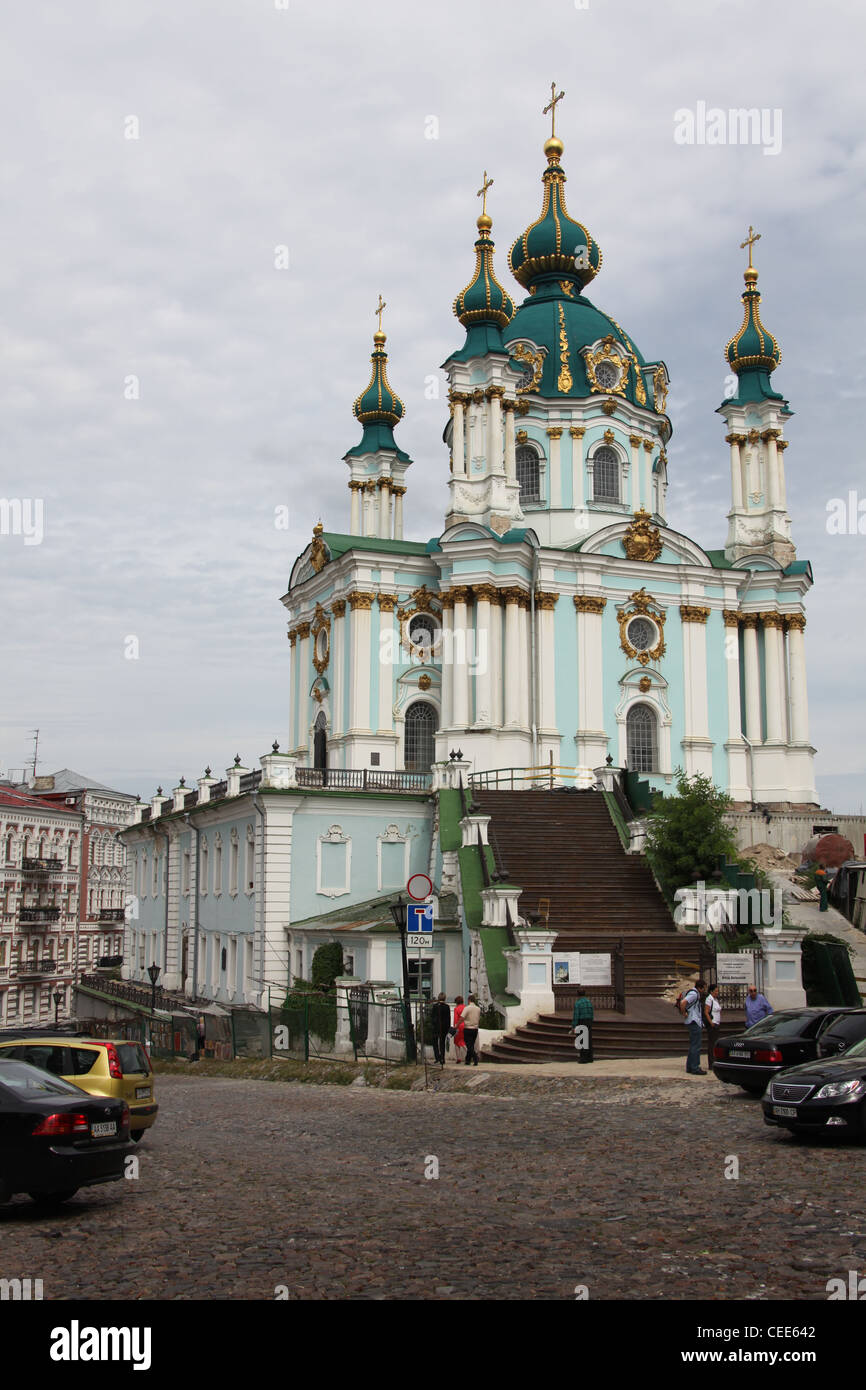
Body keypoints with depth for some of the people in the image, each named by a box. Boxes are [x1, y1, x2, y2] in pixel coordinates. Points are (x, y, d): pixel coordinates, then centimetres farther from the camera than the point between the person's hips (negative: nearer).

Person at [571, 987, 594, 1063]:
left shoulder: (577, 1003, -13)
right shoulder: (589, 1002, 5)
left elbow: (575, 1016, -16)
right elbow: (592, 1014, 9)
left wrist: (573, 1027, -12)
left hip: (581, 1023, -5)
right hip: (589, 1022, 5)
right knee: (589, 1040, 9)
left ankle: (583, 1058, -1)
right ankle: (589, 1057, 11)